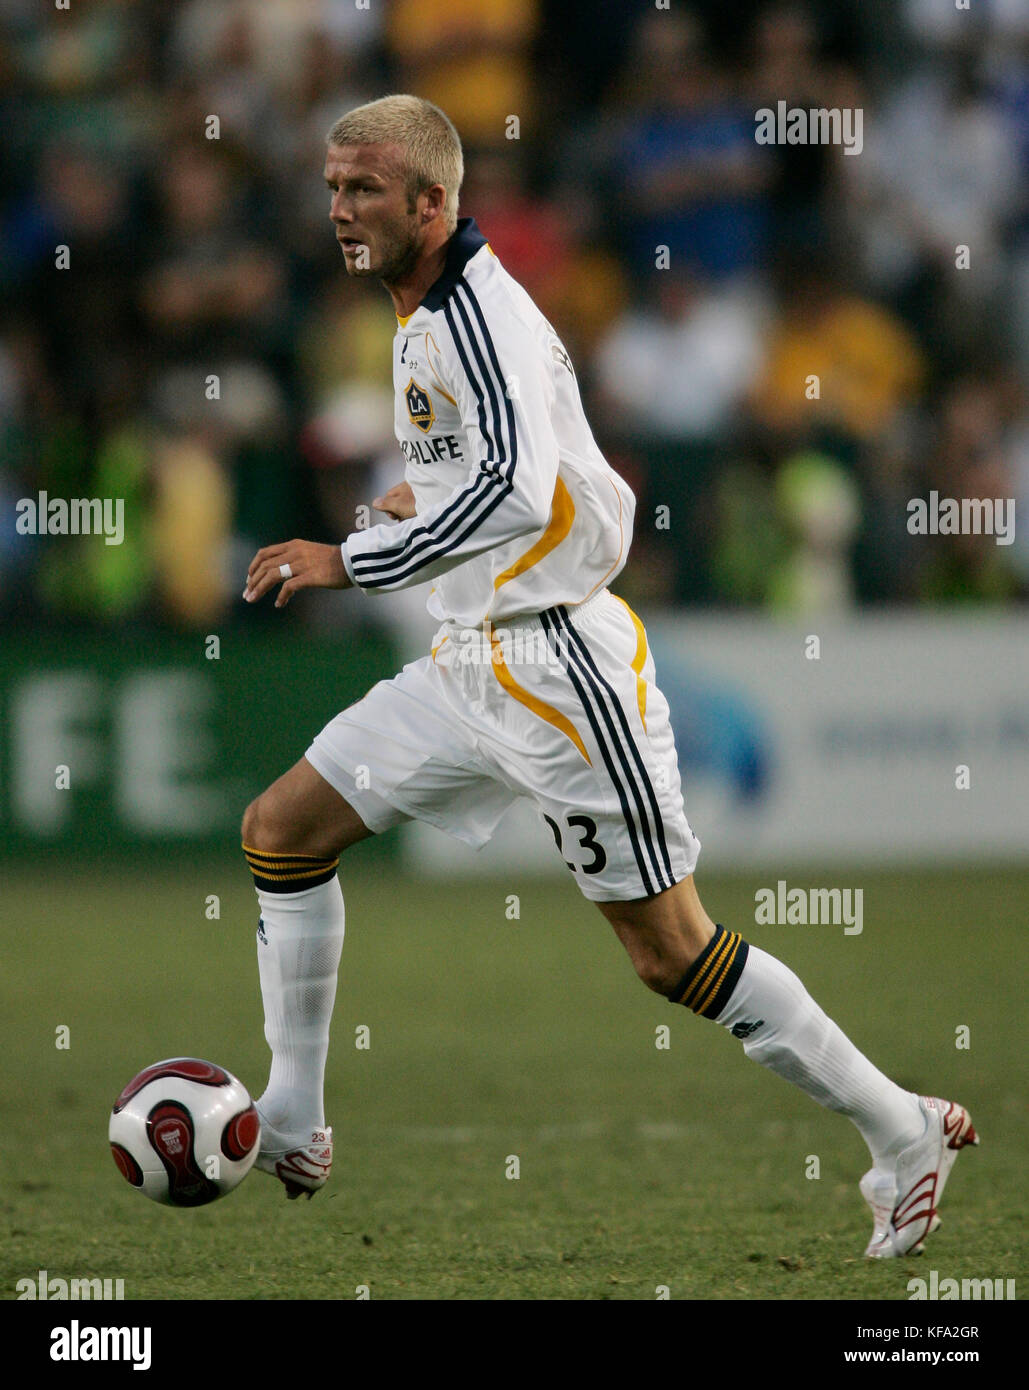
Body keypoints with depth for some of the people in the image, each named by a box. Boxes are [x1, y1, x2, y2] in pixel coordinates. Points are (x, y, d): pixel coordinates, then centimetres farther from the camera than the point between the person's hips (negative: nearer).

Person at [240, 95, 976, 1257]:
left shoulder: (478, 309, -17)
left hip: (557, 663, -10)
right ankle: (291, 1127, 11)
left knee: (670, 952, -6)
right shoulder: (420, 316, 13)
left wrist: (352, 562, -25)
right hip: (468, 667, 10)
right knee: (282, 831, 4)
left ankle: (902, 1133, 6)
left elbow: (518, 493, -29)